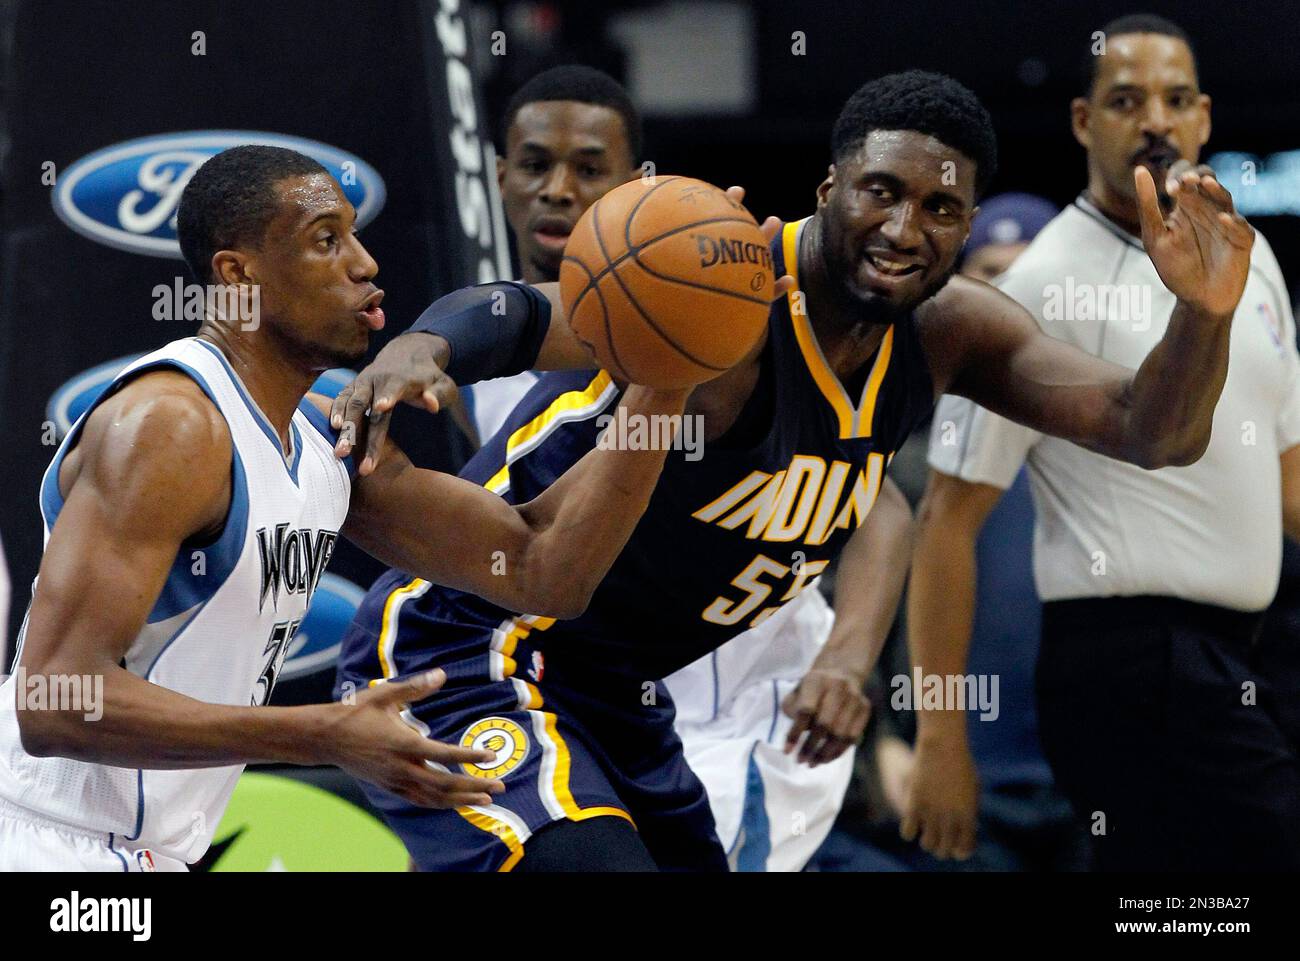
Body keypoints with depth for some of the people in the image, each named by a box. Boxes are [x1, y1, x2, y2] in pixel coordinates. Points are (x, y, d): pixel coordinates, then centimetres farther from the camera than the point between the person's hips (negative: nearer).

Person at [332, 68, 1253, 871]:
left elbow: (1153, 431, -3)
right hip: (467, 648, -9)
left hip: (619, 690, 9)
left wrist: (1204, 313, -24)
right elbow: (526, 313, -43)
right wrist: (422, 350, -67)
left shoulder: (948, 330, -1)